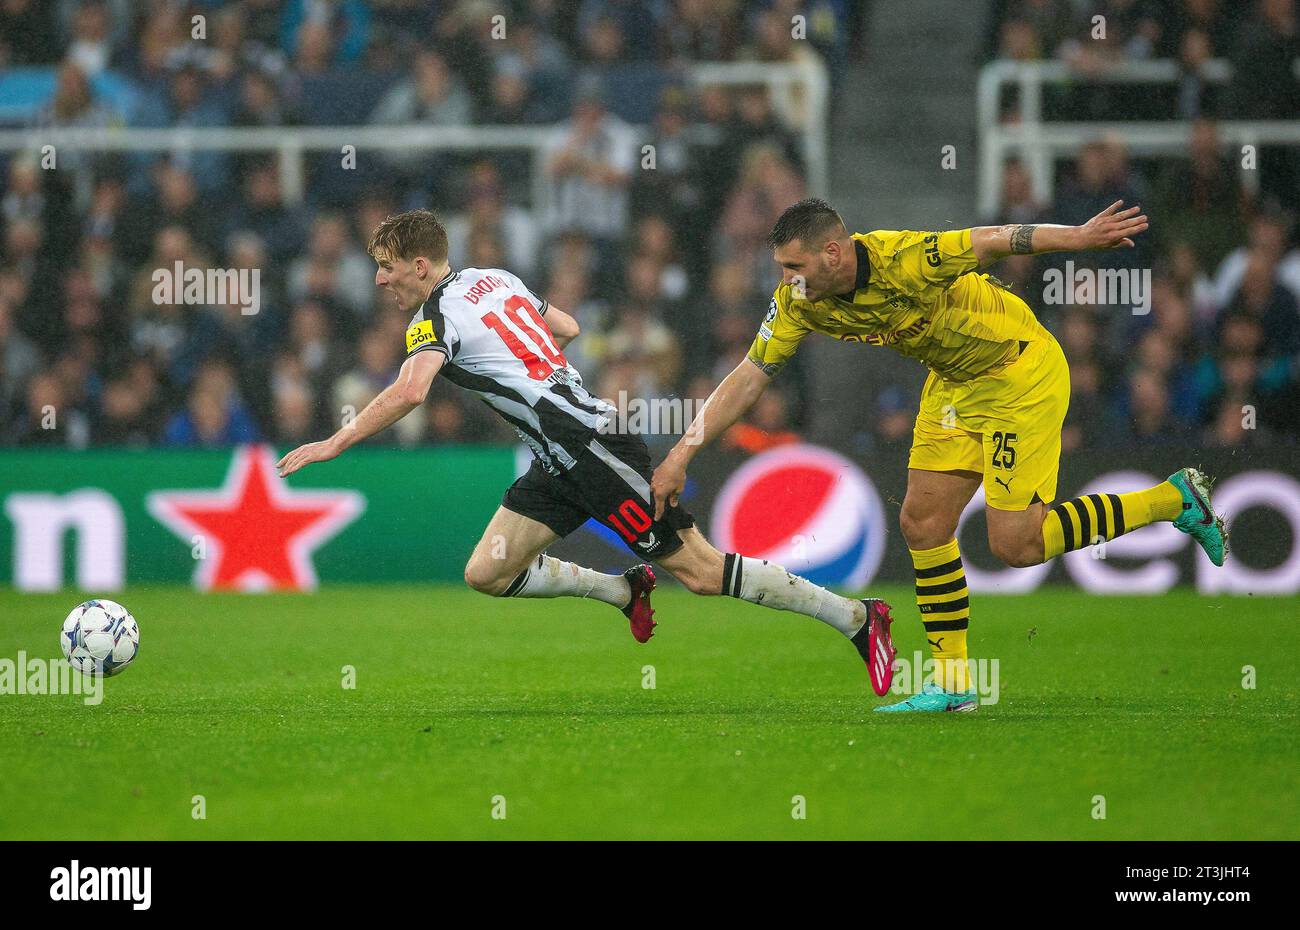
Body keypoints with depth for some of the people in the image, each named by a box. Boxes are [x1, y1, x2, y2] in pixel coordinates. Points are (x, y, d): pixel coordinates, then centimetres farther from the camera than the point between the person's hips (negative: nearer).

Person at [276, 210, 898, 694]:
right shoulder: (494, 280, 14)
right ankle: (623, 591, 16)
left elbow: (409, 391, -30)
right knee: (487, 574, 3)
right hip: (560, 462, 9)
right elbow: (567, 327, 25)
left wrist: (333, 444, -27)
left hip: (595, 450, -9)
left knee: (701, 573, -6)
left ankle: (856, 618, -1)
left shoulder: (439, 312, -13)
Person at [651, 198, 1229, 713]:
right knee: (922, 524, 2)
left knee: (1014, 543, -10)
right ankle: (953, 682, 13)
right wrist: (680, 457, -11)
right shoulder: (800, 303, -11)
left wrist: (1079, 236, -31)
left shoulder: (903, 262, -32)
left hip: (1023, 371, -7)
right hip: (956, 384, 8)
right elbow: (748, 380, -5)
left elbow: (992, 241, -25)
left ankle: (1175, 499, 3)